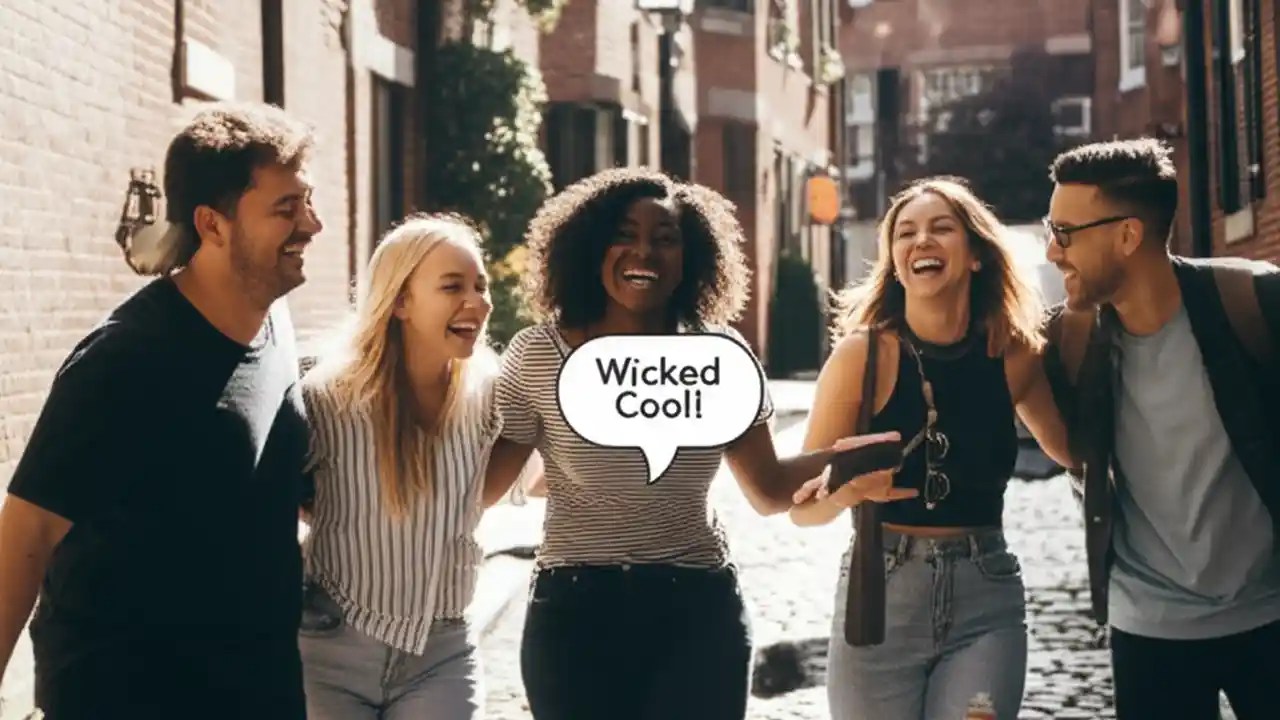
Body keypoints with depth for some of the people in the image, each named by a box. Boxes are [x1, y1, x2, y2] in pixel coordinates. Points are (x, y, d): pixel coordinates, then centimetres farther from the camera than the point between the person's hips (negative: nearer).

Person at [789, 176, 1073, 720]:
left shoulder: (1014, 355, -2)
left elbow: (1074, 451, 15)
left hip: (987, 600, 1)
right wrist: (849, 491, -29)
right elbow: (803, 506, -6)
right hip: (878, 597, -1)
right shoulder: (862, 353, -9)